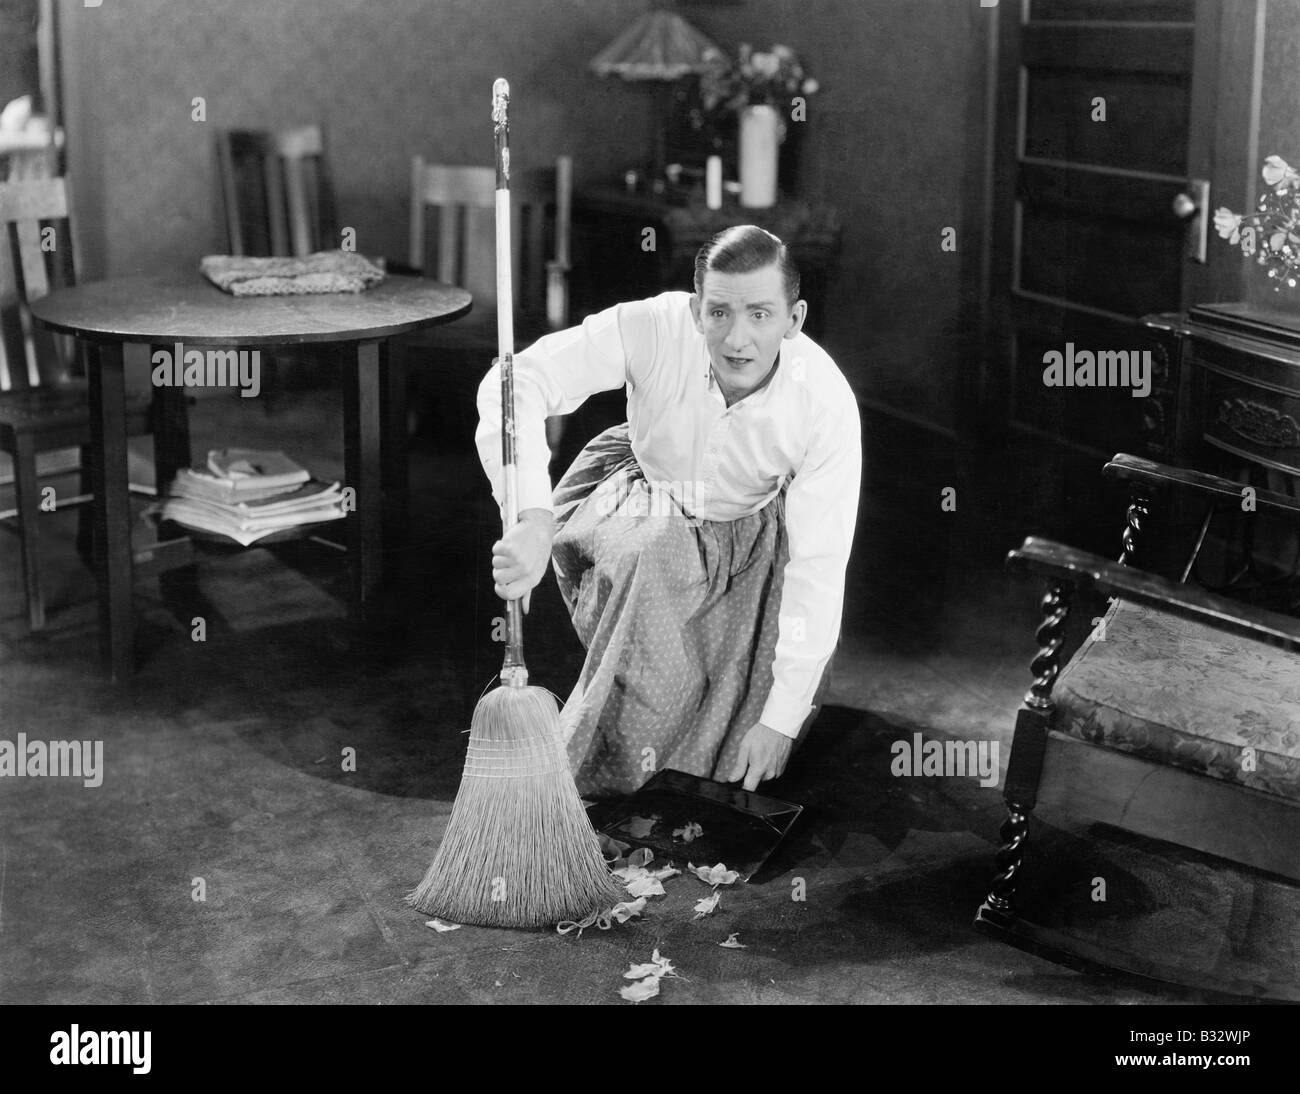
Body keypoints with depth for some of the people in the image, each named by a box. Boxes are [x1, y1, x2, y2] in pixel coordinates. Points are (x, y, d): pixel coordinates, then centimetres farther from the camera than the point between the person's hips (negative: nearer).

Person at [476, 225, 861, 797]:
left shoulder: (828, 404, -32)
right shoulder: (654, 328, -34)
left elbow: (817, 568, -28)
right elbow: (516, 382, -36)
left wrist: (780, 718, -27)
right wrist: (533, 519, -51)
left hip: (748, 524, 0)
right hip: (643, 491, 0)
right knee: (654, 561, -35)